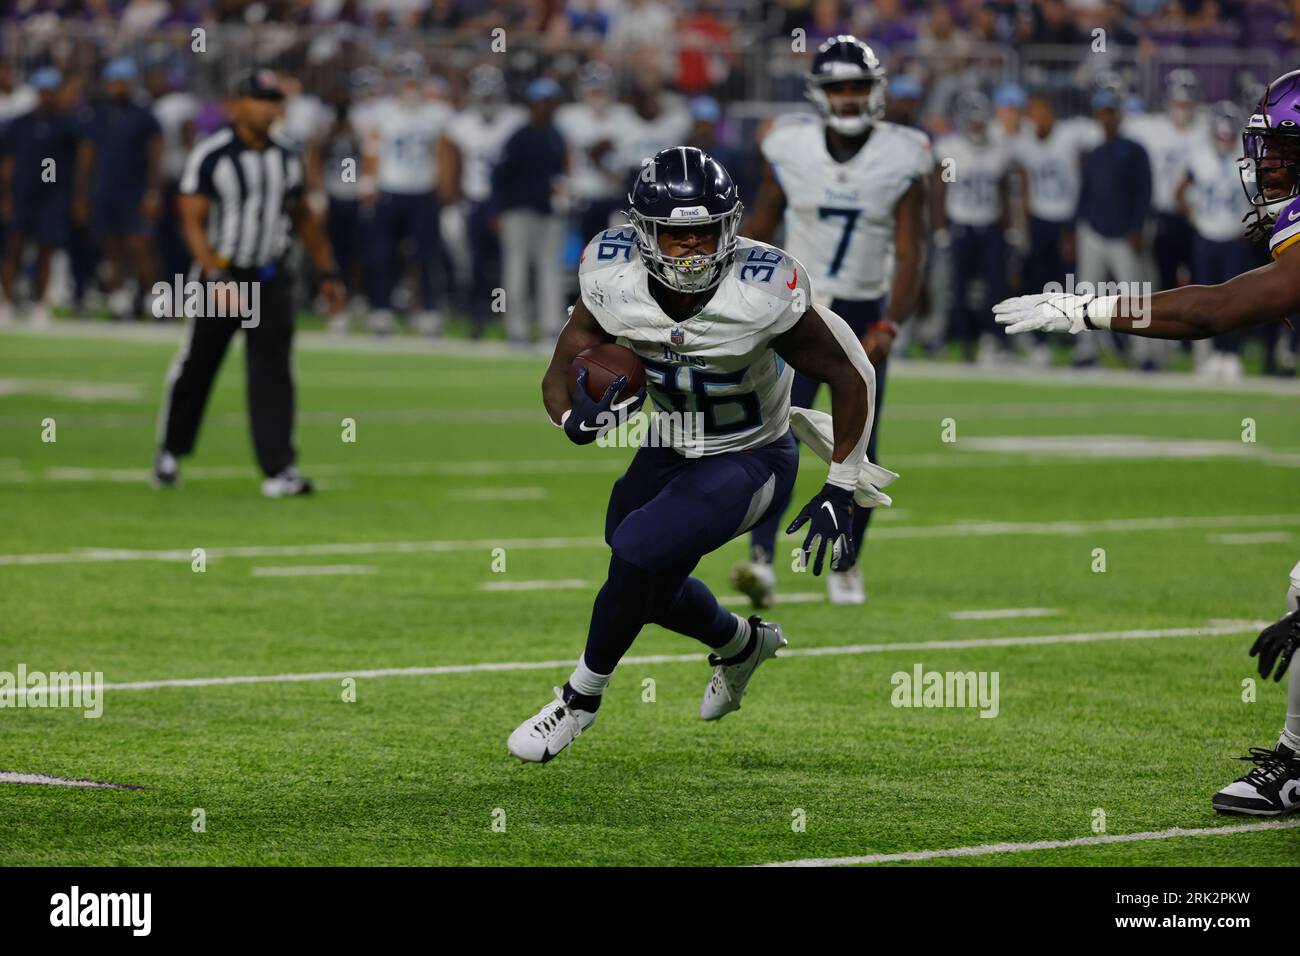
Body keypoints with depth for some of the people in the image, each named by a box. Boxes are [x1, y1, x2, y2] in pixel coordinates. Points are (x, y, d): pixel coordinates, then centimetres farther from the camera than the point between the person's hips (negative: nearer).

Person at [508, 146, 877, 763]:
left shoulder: (762, 294, -31)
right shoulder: (615, 283, -21)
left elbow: (850, 375, -18)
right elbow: (559, 376, -11)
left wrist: (841, 492, -15)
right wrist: (579, 422, -36)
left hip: (751, 461, -6)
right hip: (670, 451, 6)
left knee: (638, 551, -26)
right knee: (650, 589, 20)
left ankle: (581, 698, -2)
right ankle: (743, 644, 53)